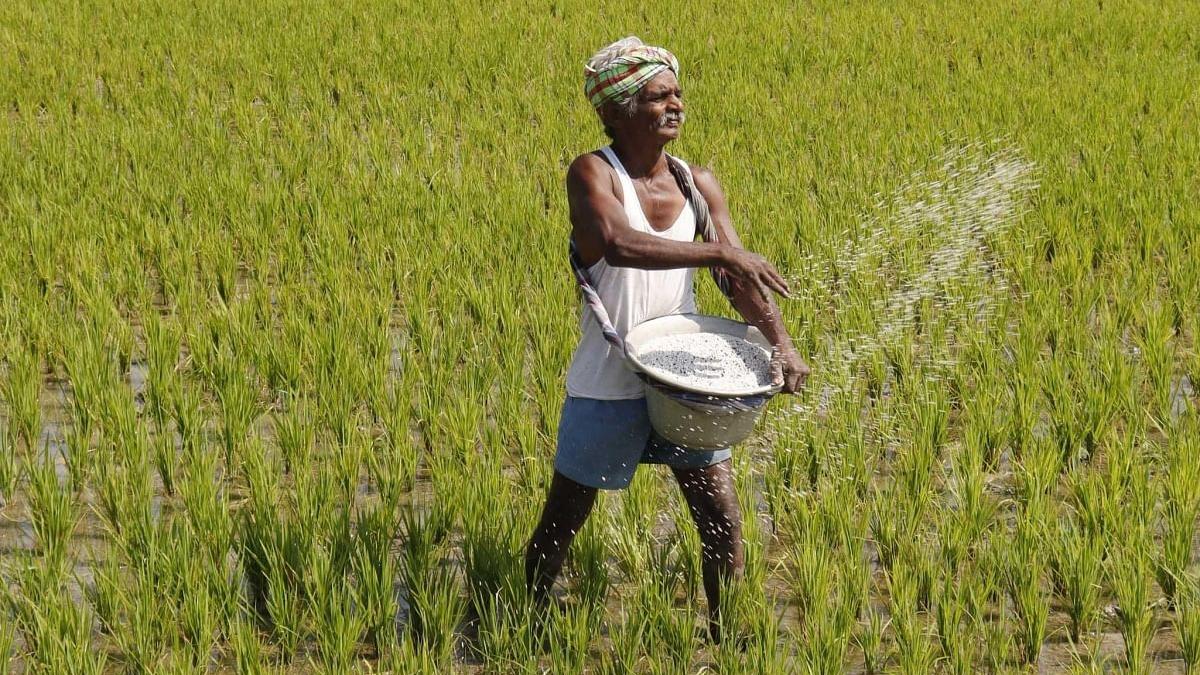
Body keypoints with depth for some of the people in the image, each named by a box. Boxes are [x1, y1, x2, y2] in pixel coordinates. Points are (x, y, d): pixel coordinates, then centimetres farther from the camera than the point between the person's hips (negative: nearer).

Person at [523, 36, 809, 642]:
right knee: (560, 524, 10)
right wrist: (720, 252, -36)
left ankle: (726, 638, 22)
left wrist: (779, 341, -17)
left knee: (722, 520, 4)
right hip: (608, 385, -4)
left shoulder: (697, 184, 1)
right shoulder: (593, 173, -15)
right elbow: (618, 245, -34)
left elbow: (739, 278, 0)